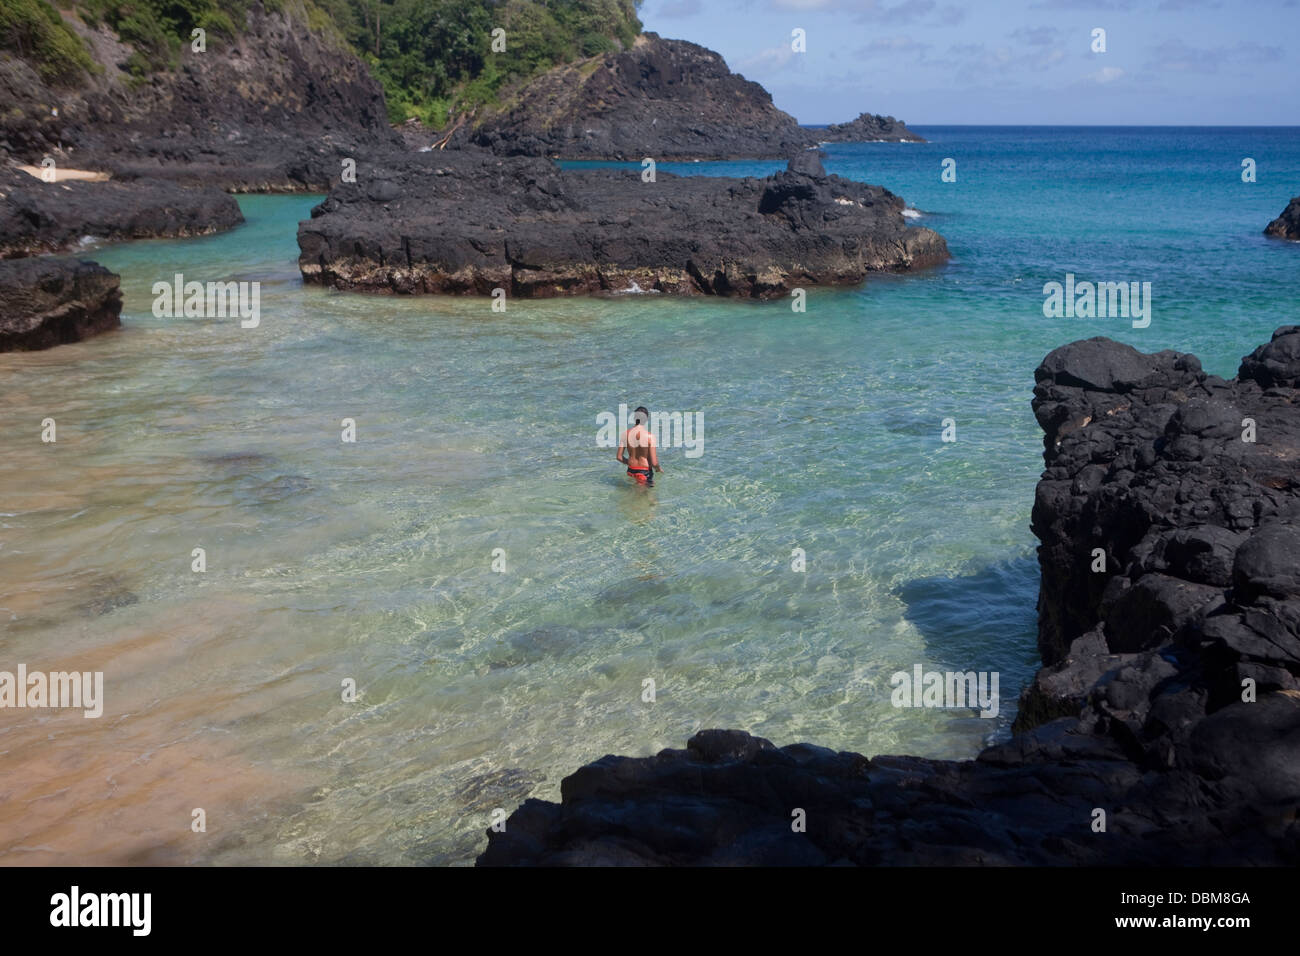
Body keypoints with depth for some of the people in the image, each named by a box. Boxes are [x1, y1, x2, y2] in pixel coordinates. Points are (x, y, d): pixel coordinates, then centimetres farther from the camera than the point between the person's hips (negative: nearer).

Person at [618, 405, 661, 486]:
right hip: (645, 472, -4)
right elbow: (654, 463, -15)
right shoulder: (650, 436, -16)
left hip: (631, 470, 4)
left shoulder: (625, 434, -5)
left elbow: (619, 457, 1)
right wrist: (659, 469, 8)